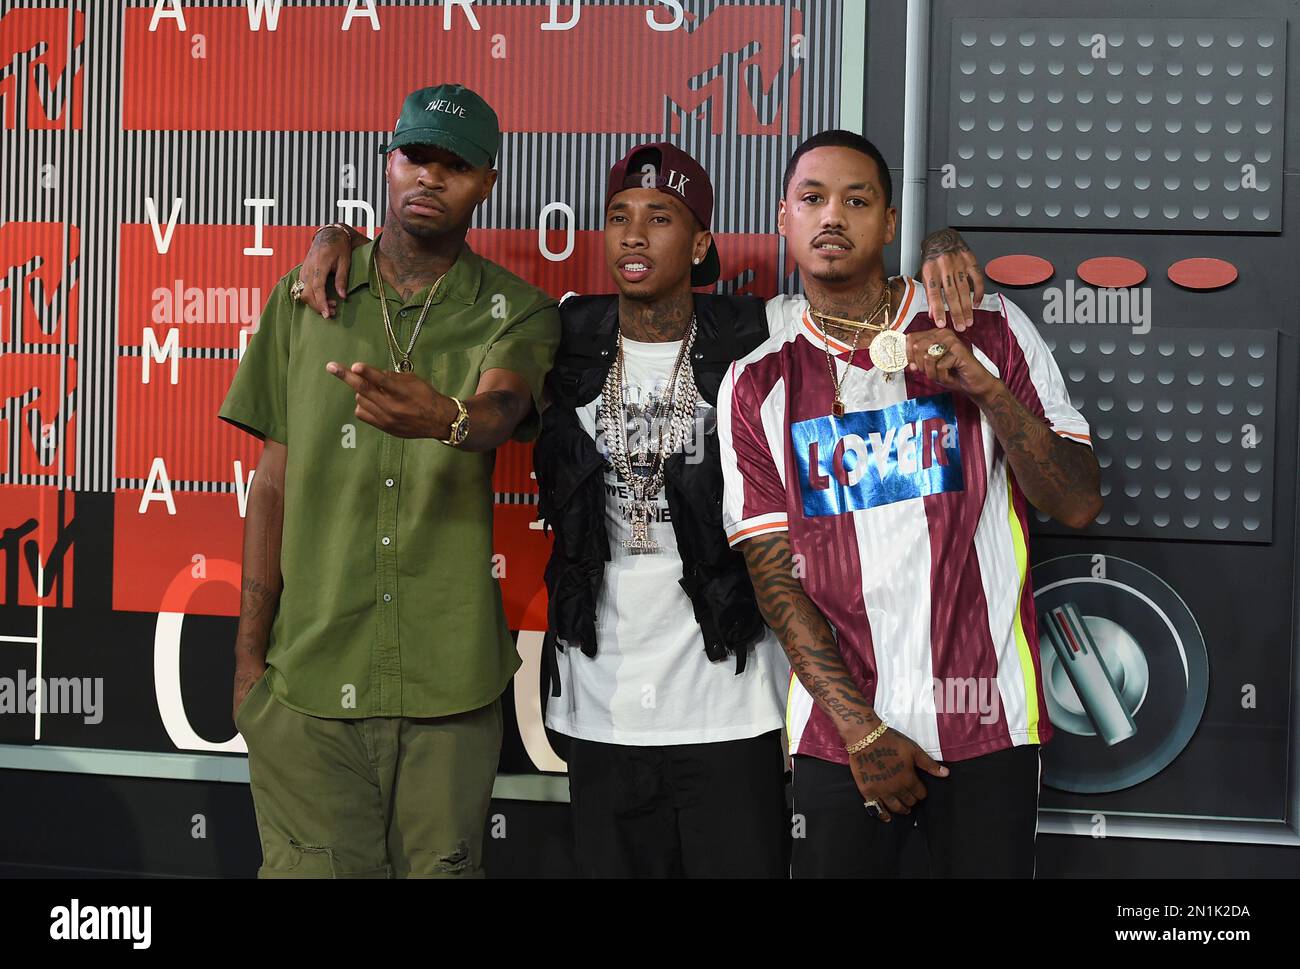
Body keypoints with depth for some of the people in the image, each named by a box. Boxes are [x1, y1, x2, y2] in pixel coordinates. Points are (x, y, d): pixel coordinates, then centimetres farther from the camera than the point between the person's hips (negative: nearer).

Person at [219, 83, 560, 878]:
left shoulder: (518, 313, 3)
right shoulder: (305, 298, 8)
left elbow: (502, 407, -19)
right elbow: (275, 483, 8)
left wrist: (447, 420, -44)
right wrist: (250, 653, 5)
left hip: (451, 681, -1)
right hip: (309, 671, 1)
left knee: (440, 864, 5)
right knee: (310, 867, 1)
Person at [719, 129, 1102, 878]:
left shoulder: (990, 331, 2)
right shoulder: (757, 383, 3)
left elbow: (1079, 504, -2)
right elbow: (773, 575, -1)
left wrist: (986, 388, -16)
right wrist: (860, 729, -8)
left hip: (988, 721, 0)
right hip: (838, 729, 1)